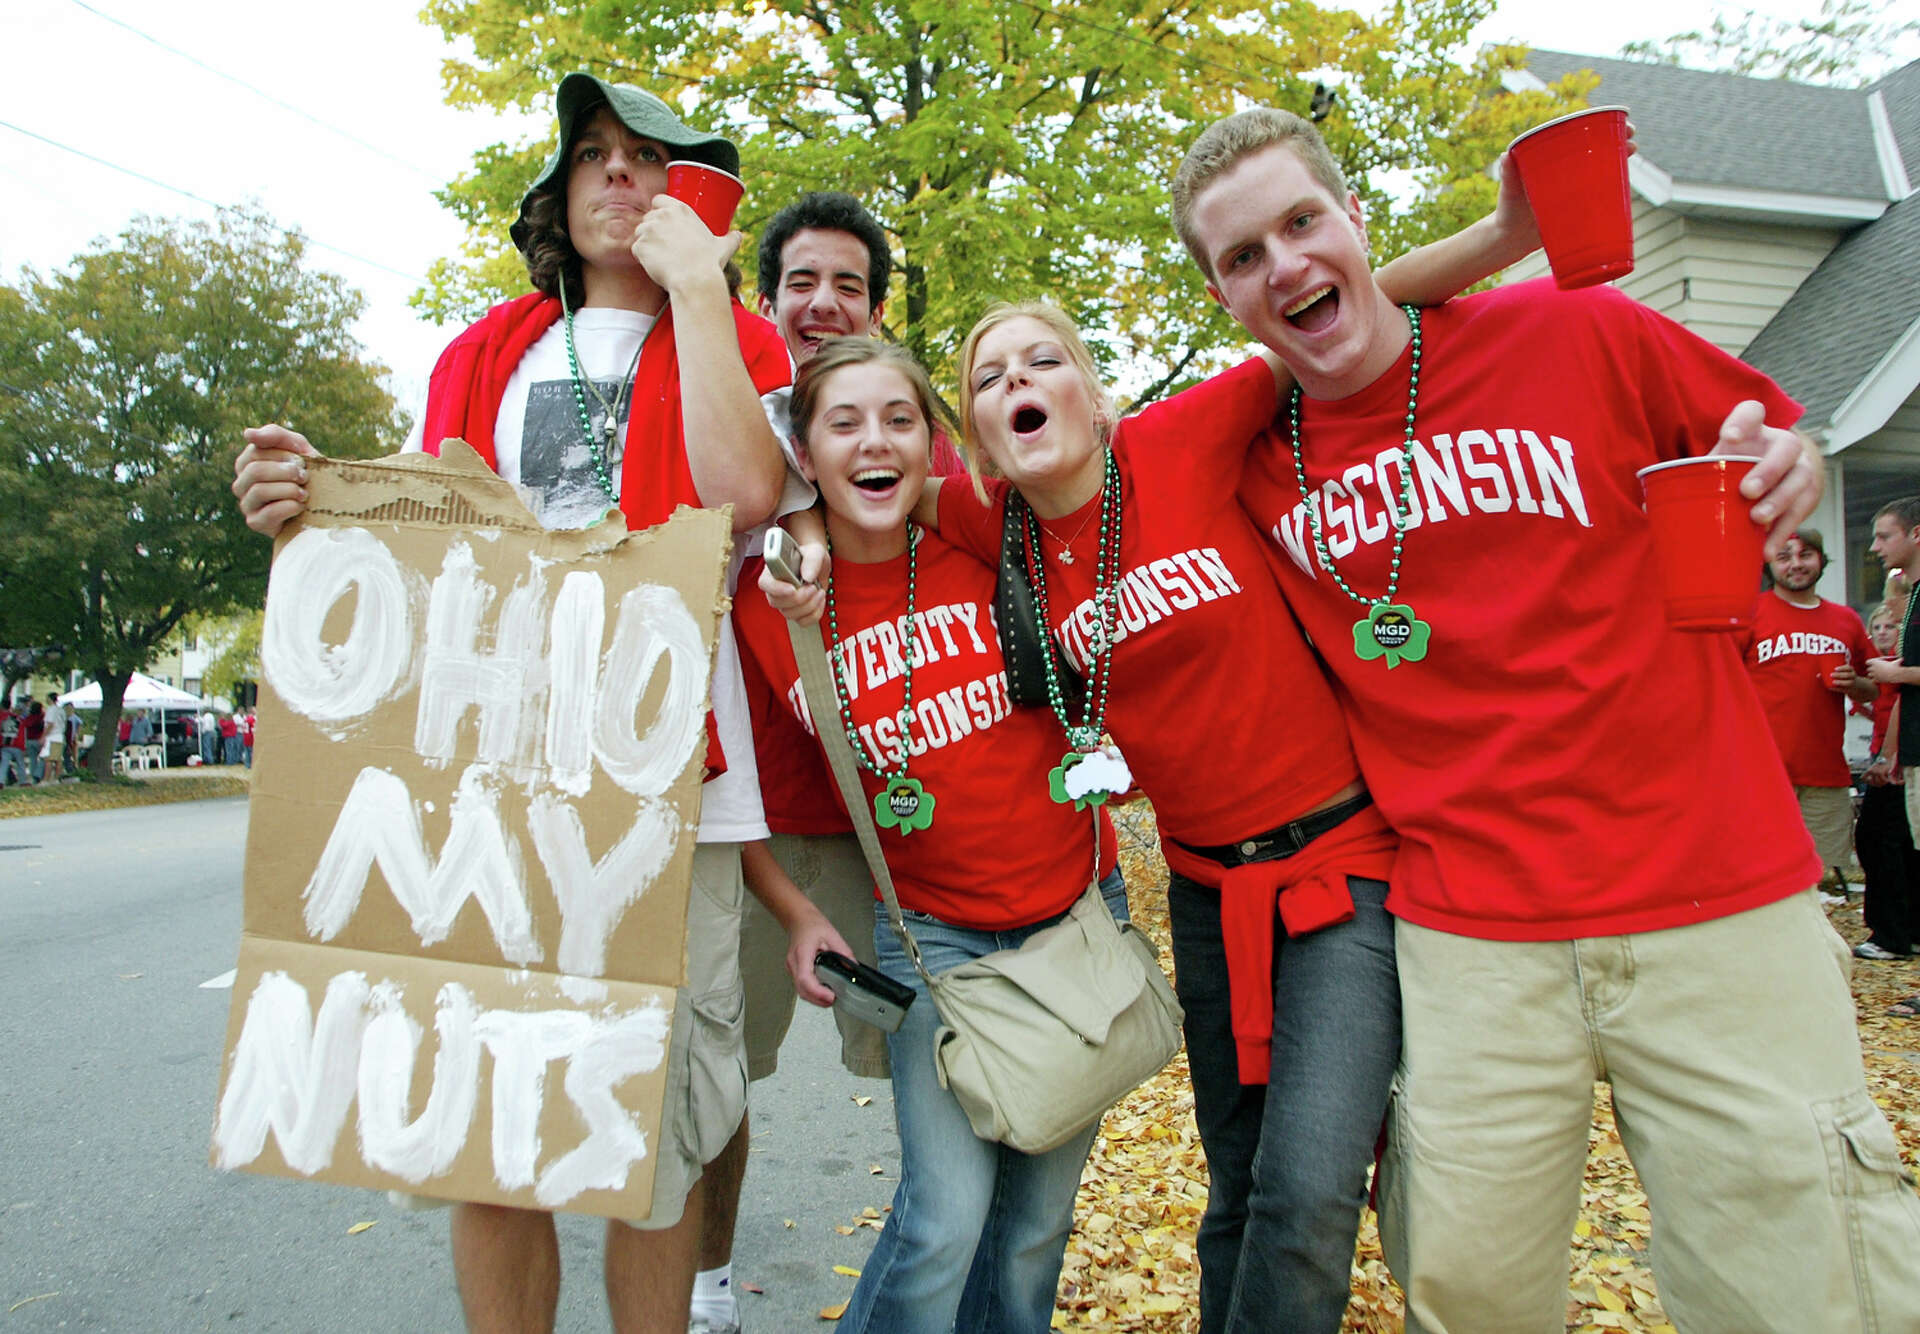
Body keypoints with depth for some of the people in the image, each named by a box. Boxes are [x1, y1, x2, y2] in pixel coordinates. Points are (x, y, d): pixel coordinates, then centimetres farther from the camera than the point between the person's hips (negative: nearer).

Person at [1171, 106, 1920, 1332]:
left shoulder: (1576, 330, -4)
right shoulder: (1254, 470, 2)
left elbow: (1775, 430, 11)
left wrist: (1787, 468, -9)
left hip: (1717, 902, 0)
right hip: (1466, 936, 1)